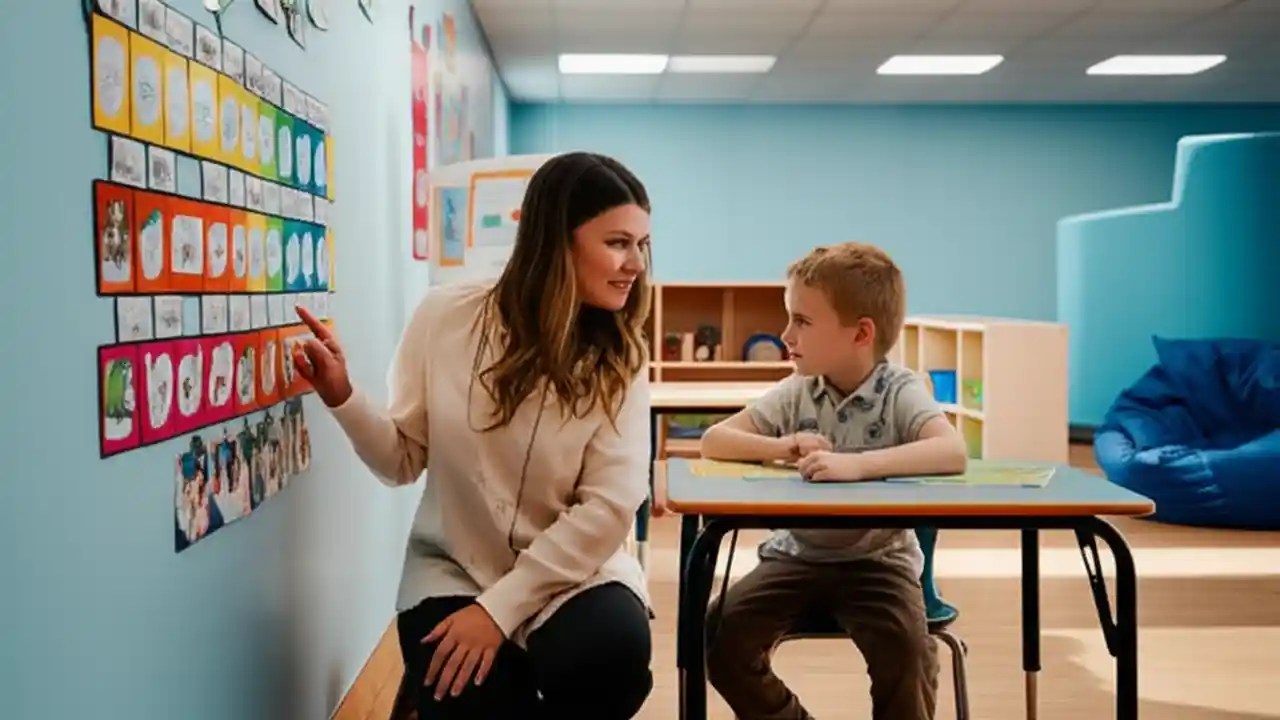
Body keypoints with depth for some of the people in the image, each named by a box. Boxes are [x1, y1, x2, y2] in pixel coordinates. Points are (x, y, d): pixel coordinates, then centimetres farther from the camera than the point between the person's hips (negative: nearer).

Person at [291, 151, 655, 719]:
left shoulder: (619, 358, -8)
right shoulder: (447, 317, -7)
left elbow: (609, 505, -14)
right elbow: (405, 461, 2)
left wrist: (500, 607, -21)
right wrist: (344, 401, -18)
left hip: (572, 571, 1)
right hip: (453, 570, 0)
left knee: (611, 654, -30)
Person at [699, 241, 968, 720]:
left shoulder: (899, 391, -12)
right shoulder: (795, 393, 0)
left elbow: (953, 452, -29)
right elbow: (713, 440, -2)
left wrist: (857, 465, -41)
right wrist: (780, 448, -22)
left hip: (876, 559, -3)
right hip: (798, 555, 4)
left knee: (907, 651, -28)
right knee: (722, 636, -14)